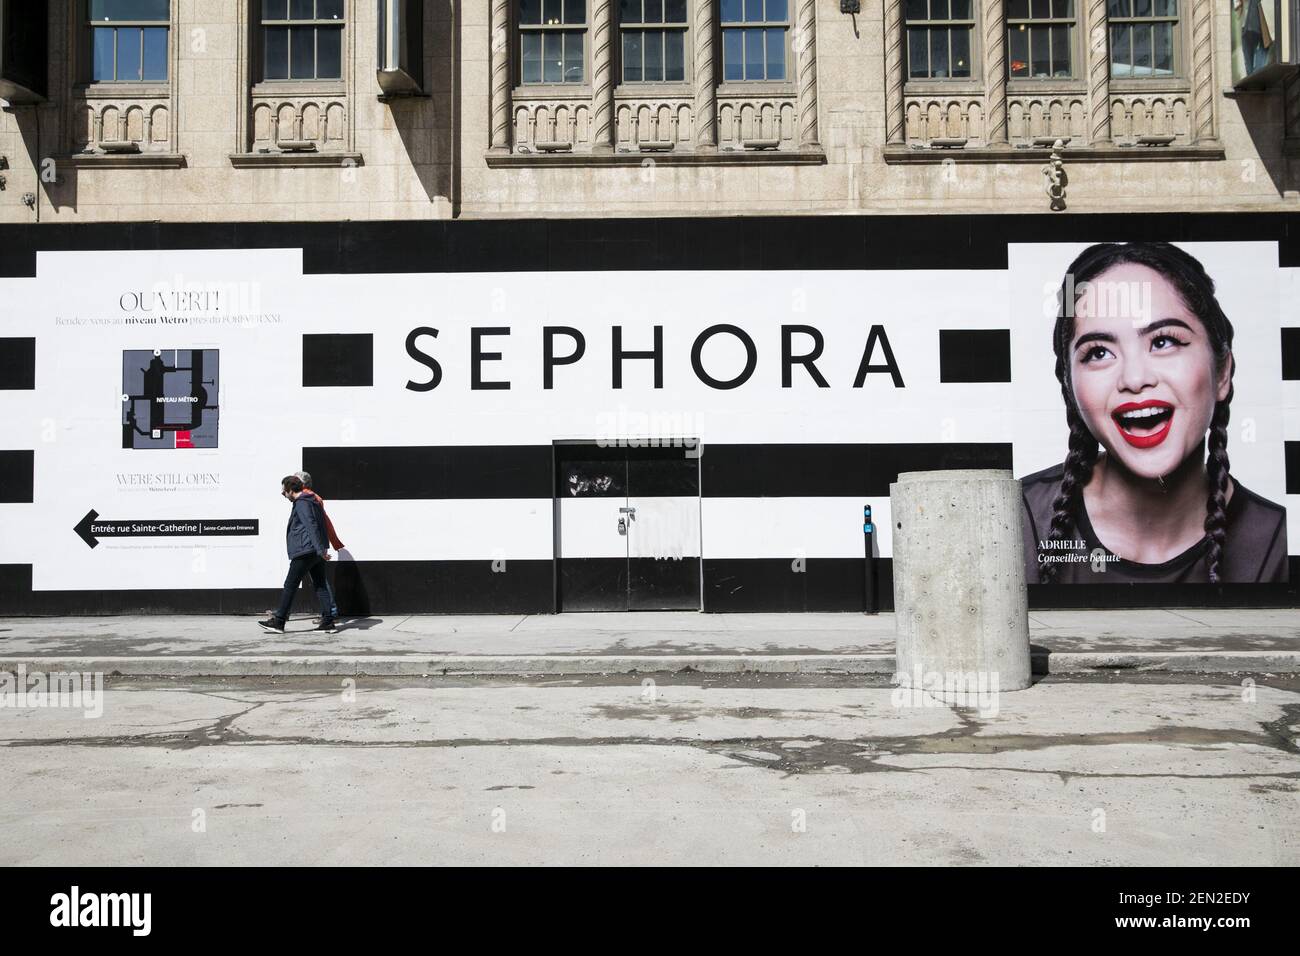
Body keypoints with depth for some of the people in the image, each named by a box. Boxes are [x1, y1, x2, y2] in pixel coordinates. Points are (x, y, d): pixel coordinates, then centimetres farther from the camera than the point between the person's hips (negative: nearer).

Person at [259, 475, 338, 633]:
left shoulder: (301, 503, -11)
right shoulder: (314, 501, 18)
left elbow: (311, 525, -21)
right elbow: (322, 524, 24)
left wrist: (320, 549, -27)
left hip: (304, 552, -9)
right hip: (317, 553, 9)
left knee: (290, 586, -2)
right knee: (320, 586, 6)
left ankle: (278, 622, 3)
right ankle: (328, 622, 2)